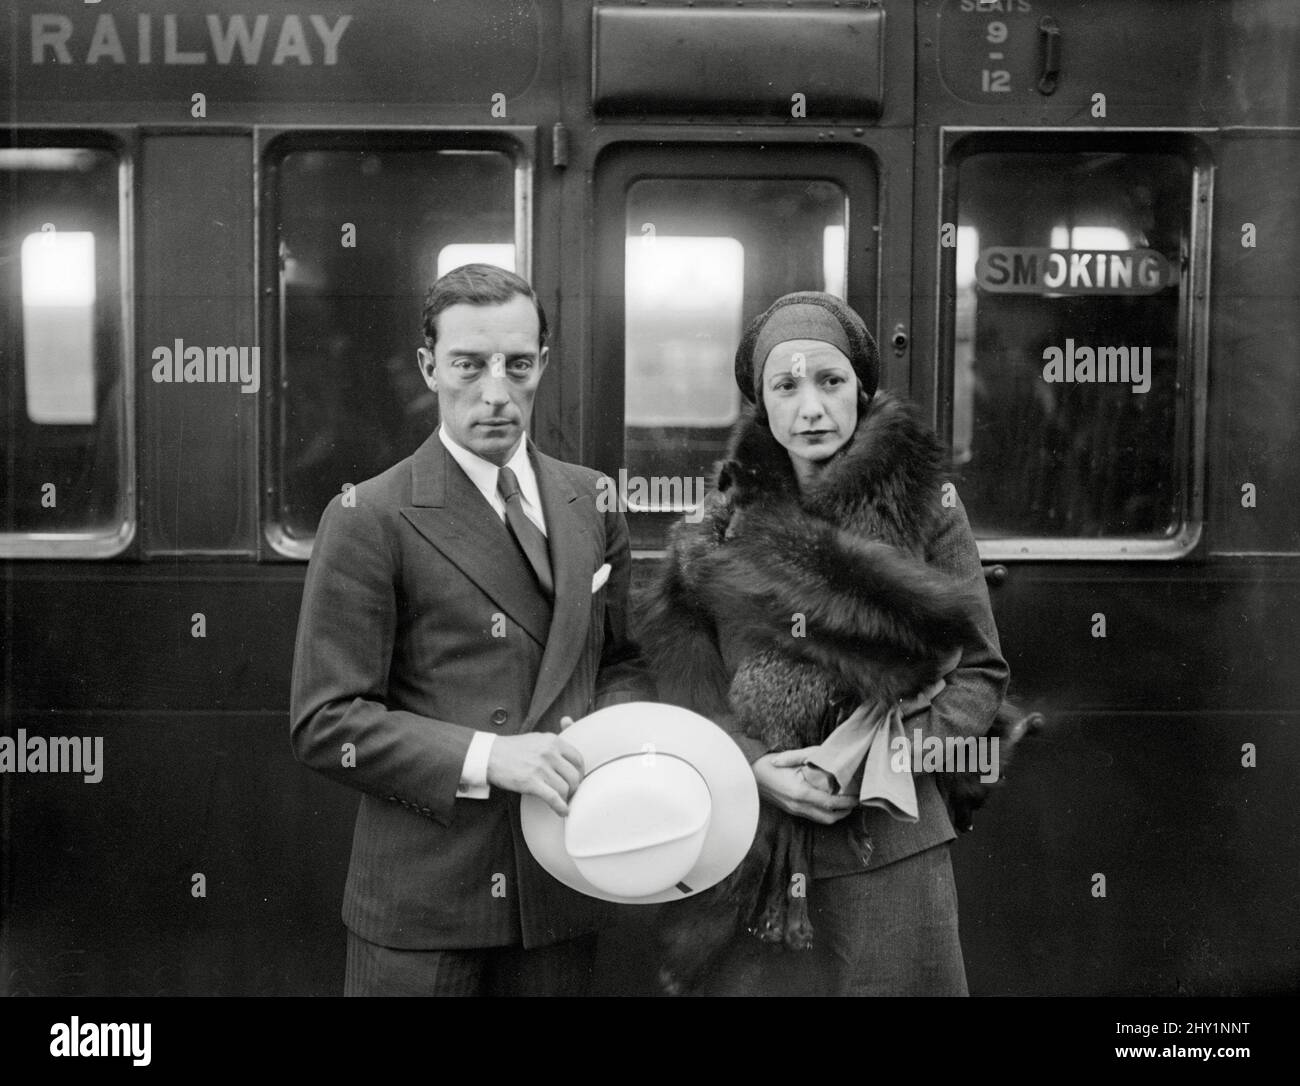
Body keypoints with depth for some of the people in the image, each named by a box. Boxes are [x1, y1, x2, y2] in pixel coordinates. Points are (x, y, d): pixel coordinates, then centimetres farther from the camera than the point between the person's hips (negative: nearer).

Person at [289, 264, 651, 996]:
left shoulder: (591, 502, 6)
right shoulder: (369, 519, -8)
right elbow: (324, 723, -11)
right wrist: (483, 758, -22)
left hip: (561, 885, 4)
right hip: (420, 899, -4)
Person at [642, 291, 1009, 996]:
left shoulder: (923, 502, 0)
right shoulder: (725, 519, 5)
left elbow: (981, 674, 1)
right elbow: (683, 679, 4)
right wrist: (752, 763, -13)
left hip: (884, 849, -1)